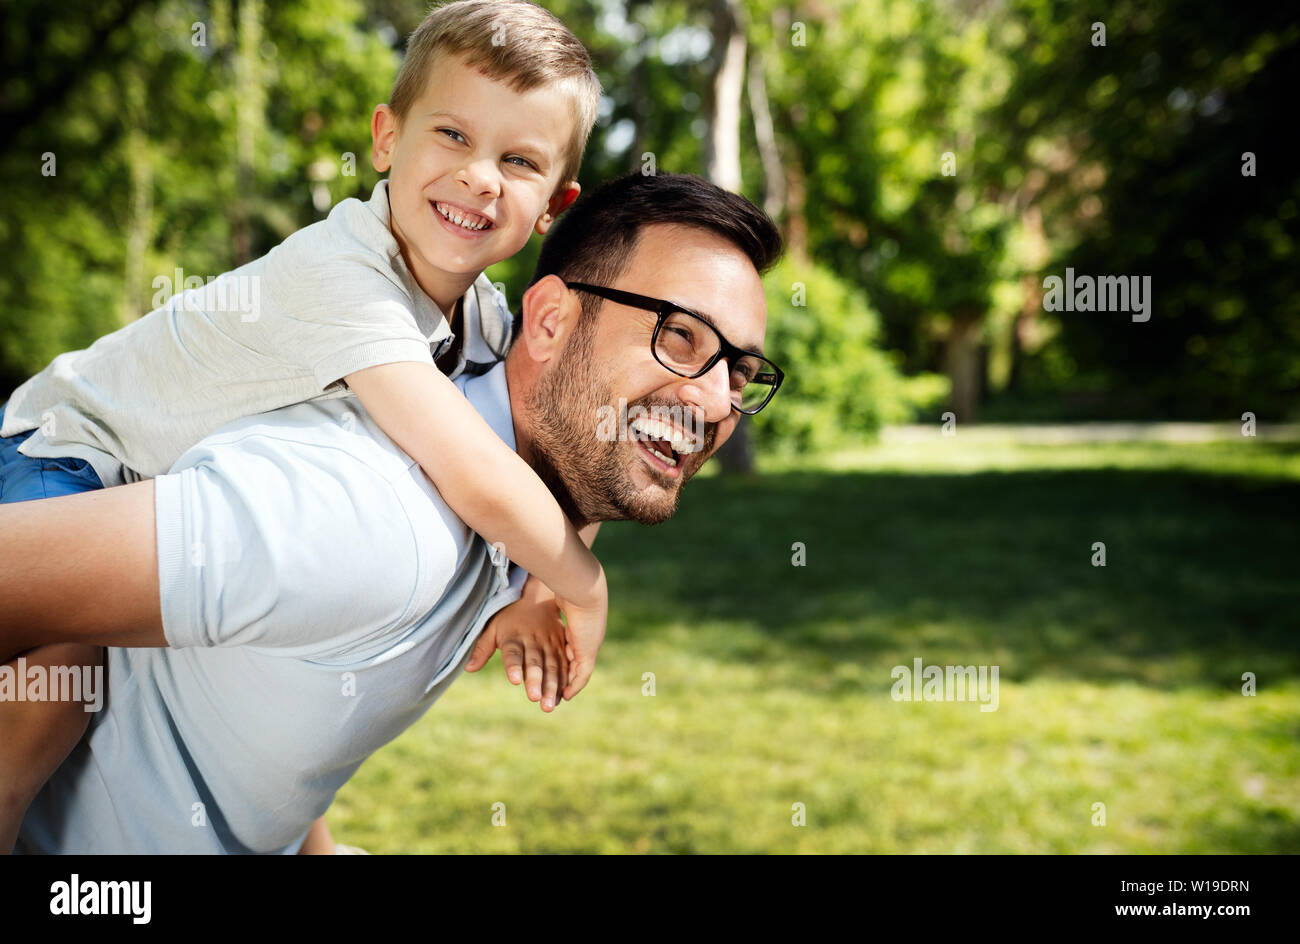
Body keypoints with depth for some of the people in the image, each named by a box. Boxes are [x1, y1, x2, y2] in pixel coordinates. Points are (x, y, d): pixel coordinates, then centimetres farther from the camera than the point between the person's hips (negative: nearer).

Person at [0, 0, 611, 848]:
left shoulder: (485, 319, -10)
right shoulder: (344, 276, -38)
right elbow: (478, 483, -45)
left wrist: (533, 581, -20)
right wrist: (584, 586, -28)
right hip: (70, 444, -8)